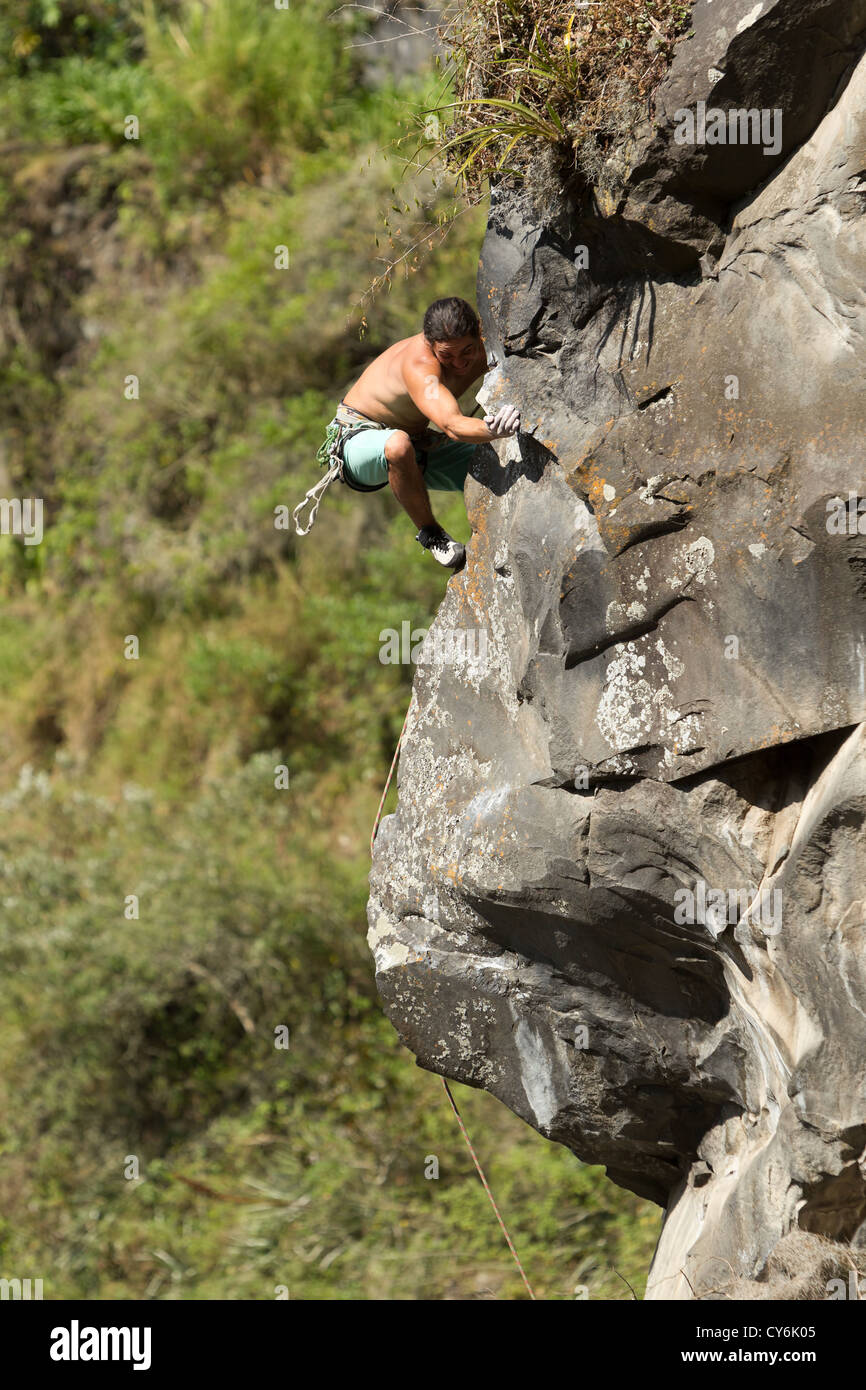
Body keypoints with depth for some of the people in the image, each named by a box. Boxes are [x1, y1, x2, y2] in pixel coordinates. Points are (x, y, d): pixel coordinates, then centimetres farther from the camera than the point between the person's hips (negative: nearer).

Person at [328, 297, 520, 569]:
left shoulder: (486, 347, -14)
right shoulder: (419, 365, -36)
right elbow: (452, 426, -50)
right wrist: (492, 430, -70)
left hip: (417, 437, 7)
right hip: (360, 436, -7)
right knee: (398, 445, -42)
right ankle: (430, 534, -19)